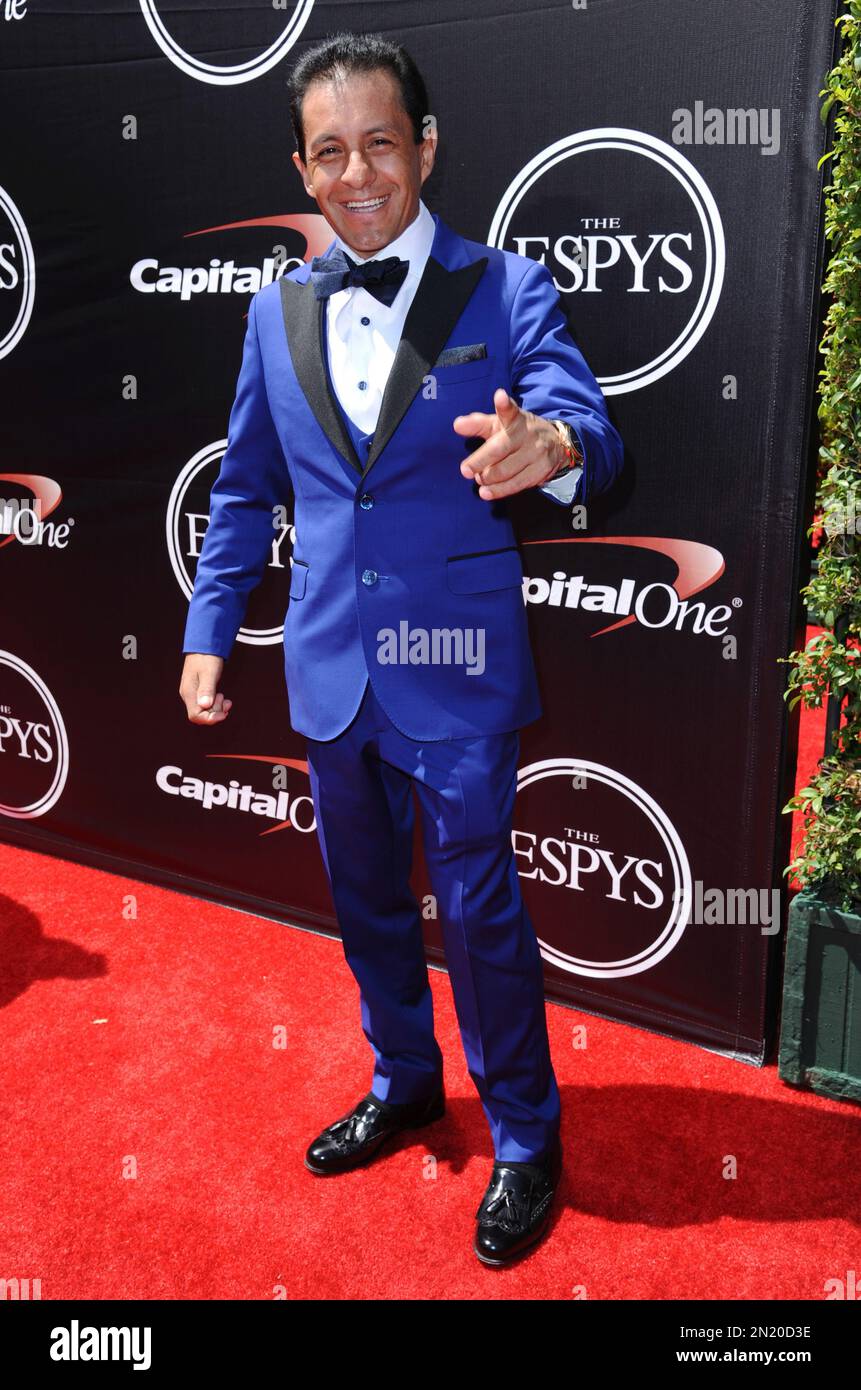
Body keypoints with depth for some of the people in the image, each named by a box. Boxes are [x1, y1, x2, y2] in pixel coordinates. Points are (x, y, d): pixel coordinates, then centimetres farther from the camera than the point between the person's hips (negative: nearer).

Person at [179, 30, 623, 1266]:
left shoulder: (506, 288, -6)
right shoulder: (279, 309, 6)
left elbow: (590, 432, -18)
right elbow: (246, 488, 13)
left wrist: (550, 447, -43)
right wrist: (209, 633, 8)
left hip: (455, 670, -4)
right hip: (329, 671, 5)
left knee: (481, 914, 6)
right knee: (365, 902, 20)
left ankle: (525, 1139, 30)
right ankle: (404, 1084, 45)